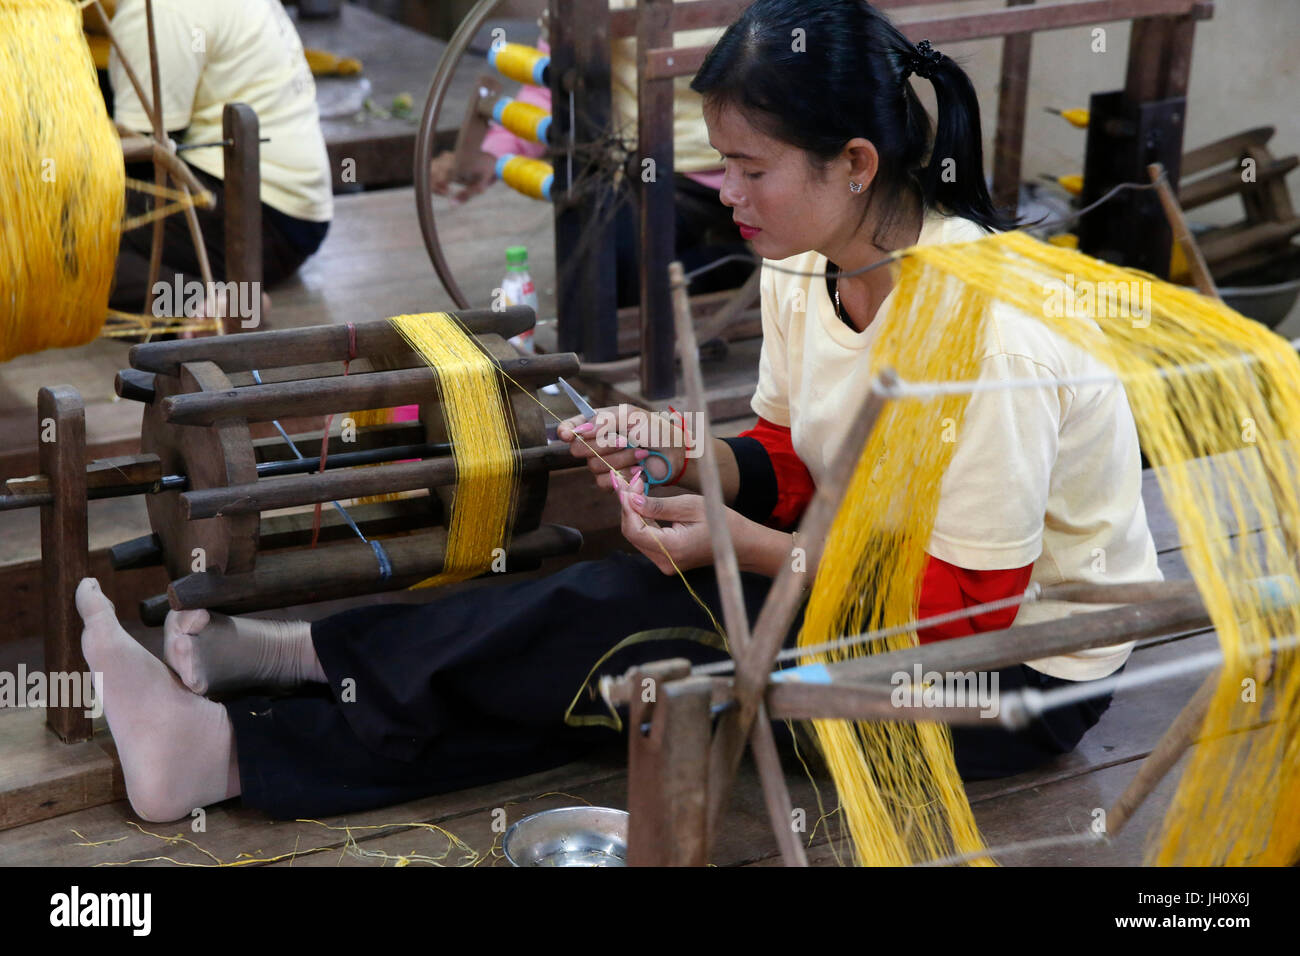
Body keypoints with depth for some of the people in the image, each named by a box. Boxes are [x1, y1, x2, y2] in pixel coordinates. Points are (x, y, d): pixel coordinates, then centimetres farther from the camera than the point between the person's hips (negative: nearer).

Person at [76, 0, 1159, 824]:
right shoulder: (807, 265, -4)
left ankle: (298, 652, -5)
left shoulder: (977, 330, -30)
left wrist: (742, 544, -25)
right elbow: (793, 459, 8)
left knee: (619, 623, -18)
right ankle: (228, 744, -11)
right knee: (608, 629, -10)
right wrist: (681, 458, -12)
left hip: (1018, 666, -7)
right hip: (893, 564, 8)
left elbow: (965, 607, -25)